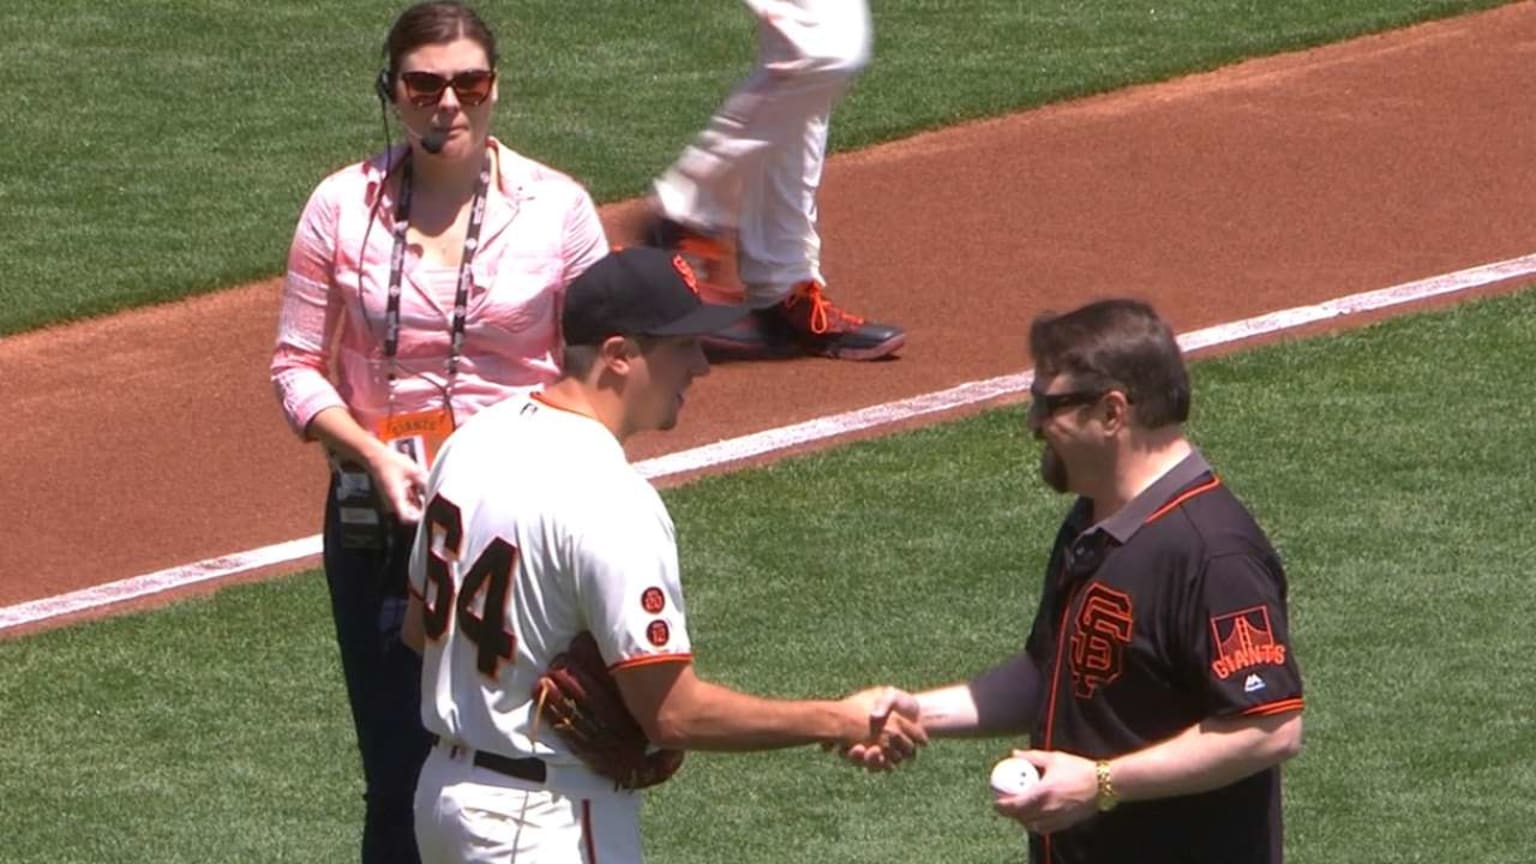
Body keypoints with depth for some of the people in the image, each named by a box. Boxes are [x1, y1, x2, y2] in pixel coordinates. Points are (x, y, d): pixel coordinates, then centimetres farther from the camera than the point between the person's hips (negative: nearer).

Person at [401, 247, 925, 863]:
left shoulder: (472, 442, 4)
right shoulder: (608, 503, -24)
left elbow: (419, 627, 15)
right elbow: (674, 714, -24)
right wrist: (838, 722, -16)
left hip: (444, 788, 10)